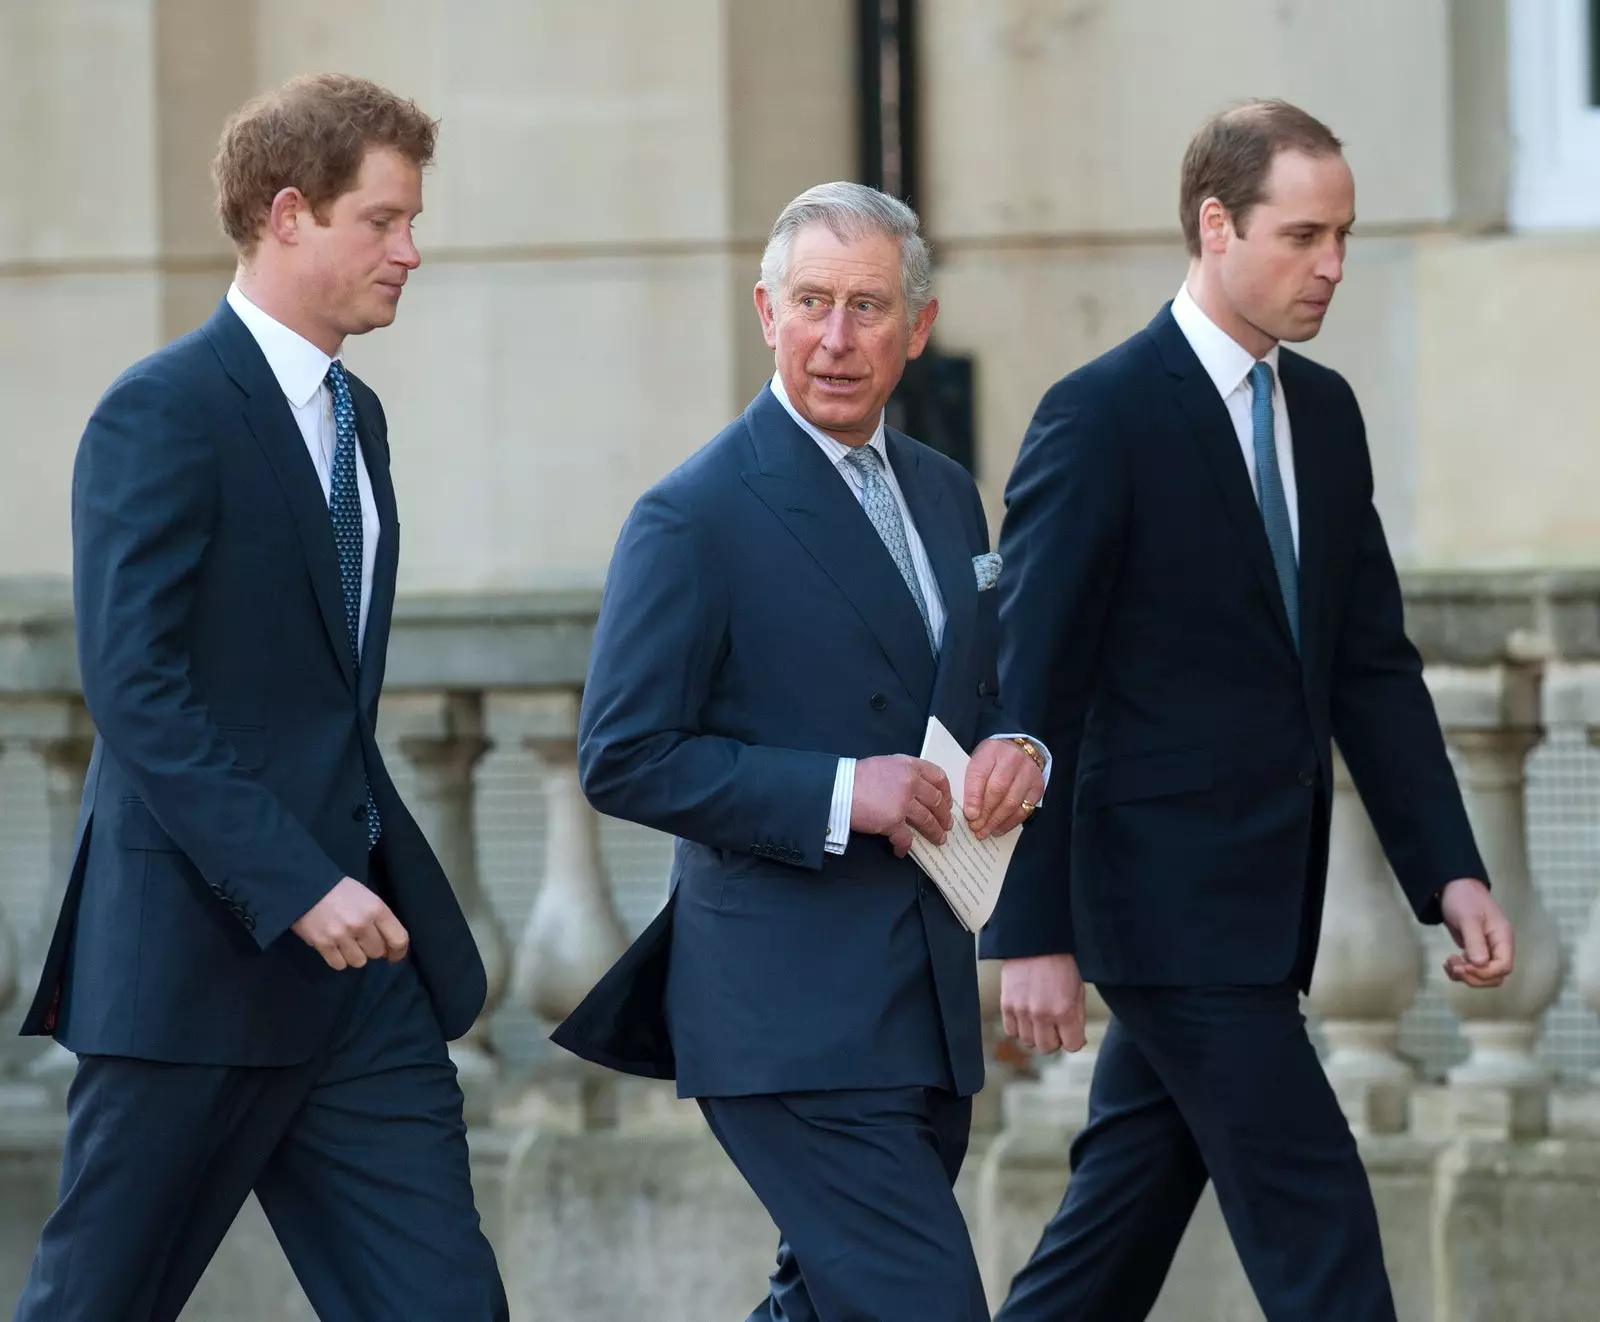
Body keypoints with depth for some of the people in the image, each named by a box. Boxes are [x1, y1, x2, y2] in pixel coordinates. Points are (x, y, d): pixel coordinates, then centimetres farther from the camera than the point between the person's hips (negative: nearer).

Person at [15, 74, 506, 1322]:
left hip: (358, 954, 8)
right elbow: (136, 691, -19)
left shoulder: (355, 416, 16)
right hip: (198, 957, -8)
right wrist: (295, 888, -25)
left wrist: (363, 874, 15)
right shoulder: (162, 414, -11)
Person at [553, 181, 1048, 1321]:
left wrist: (1016, 753, -1)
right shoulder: (693, 519, -10)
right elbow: (623, 760, -12)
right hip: (792, 1010, -8)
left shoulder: (946, 494, 13)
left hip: (928, 1005, 8)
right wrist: (839, 795, -20)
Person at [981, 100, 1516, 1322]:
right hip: (1167, 902, -8)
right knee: (1316, 1222, -8)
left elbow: (1374, 666, 13)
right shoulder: (1102, 419, -12)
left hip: (1260, 902, 8)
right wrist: (1032, 935, -14)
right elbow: (1033, 692, -12)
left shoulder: (1324, 412, 11)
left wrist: (1451, 871, 3)